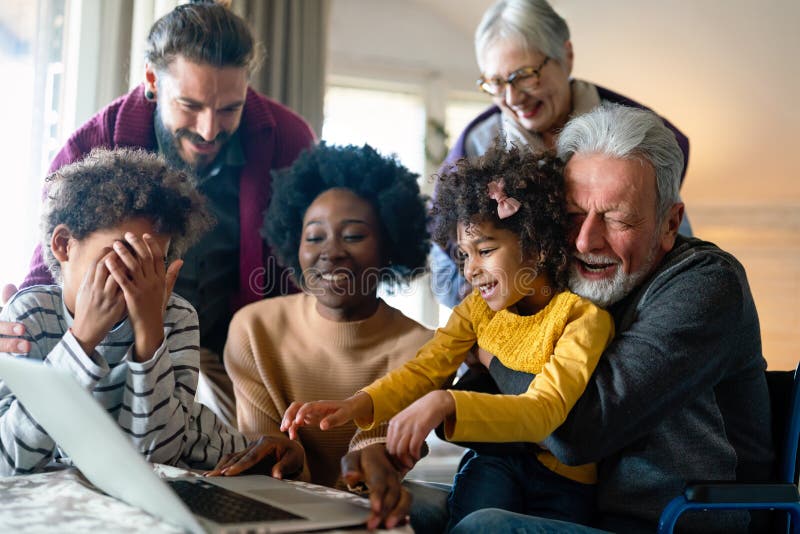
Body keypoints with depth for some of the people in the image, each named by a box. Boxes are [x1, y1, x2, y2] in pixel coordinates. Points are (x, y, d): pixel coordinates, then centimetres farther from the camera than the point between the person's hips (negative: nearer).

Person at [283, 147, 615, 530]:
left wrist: (444, 405, -40)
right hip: (492, 465, 3)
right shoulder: (477, 309, 5)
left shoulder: (583, 317, -13)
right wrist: (356, 405, -24)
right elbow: (423, 371, -5)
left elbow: (545, 410, -26)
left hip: (564, 480, -3)